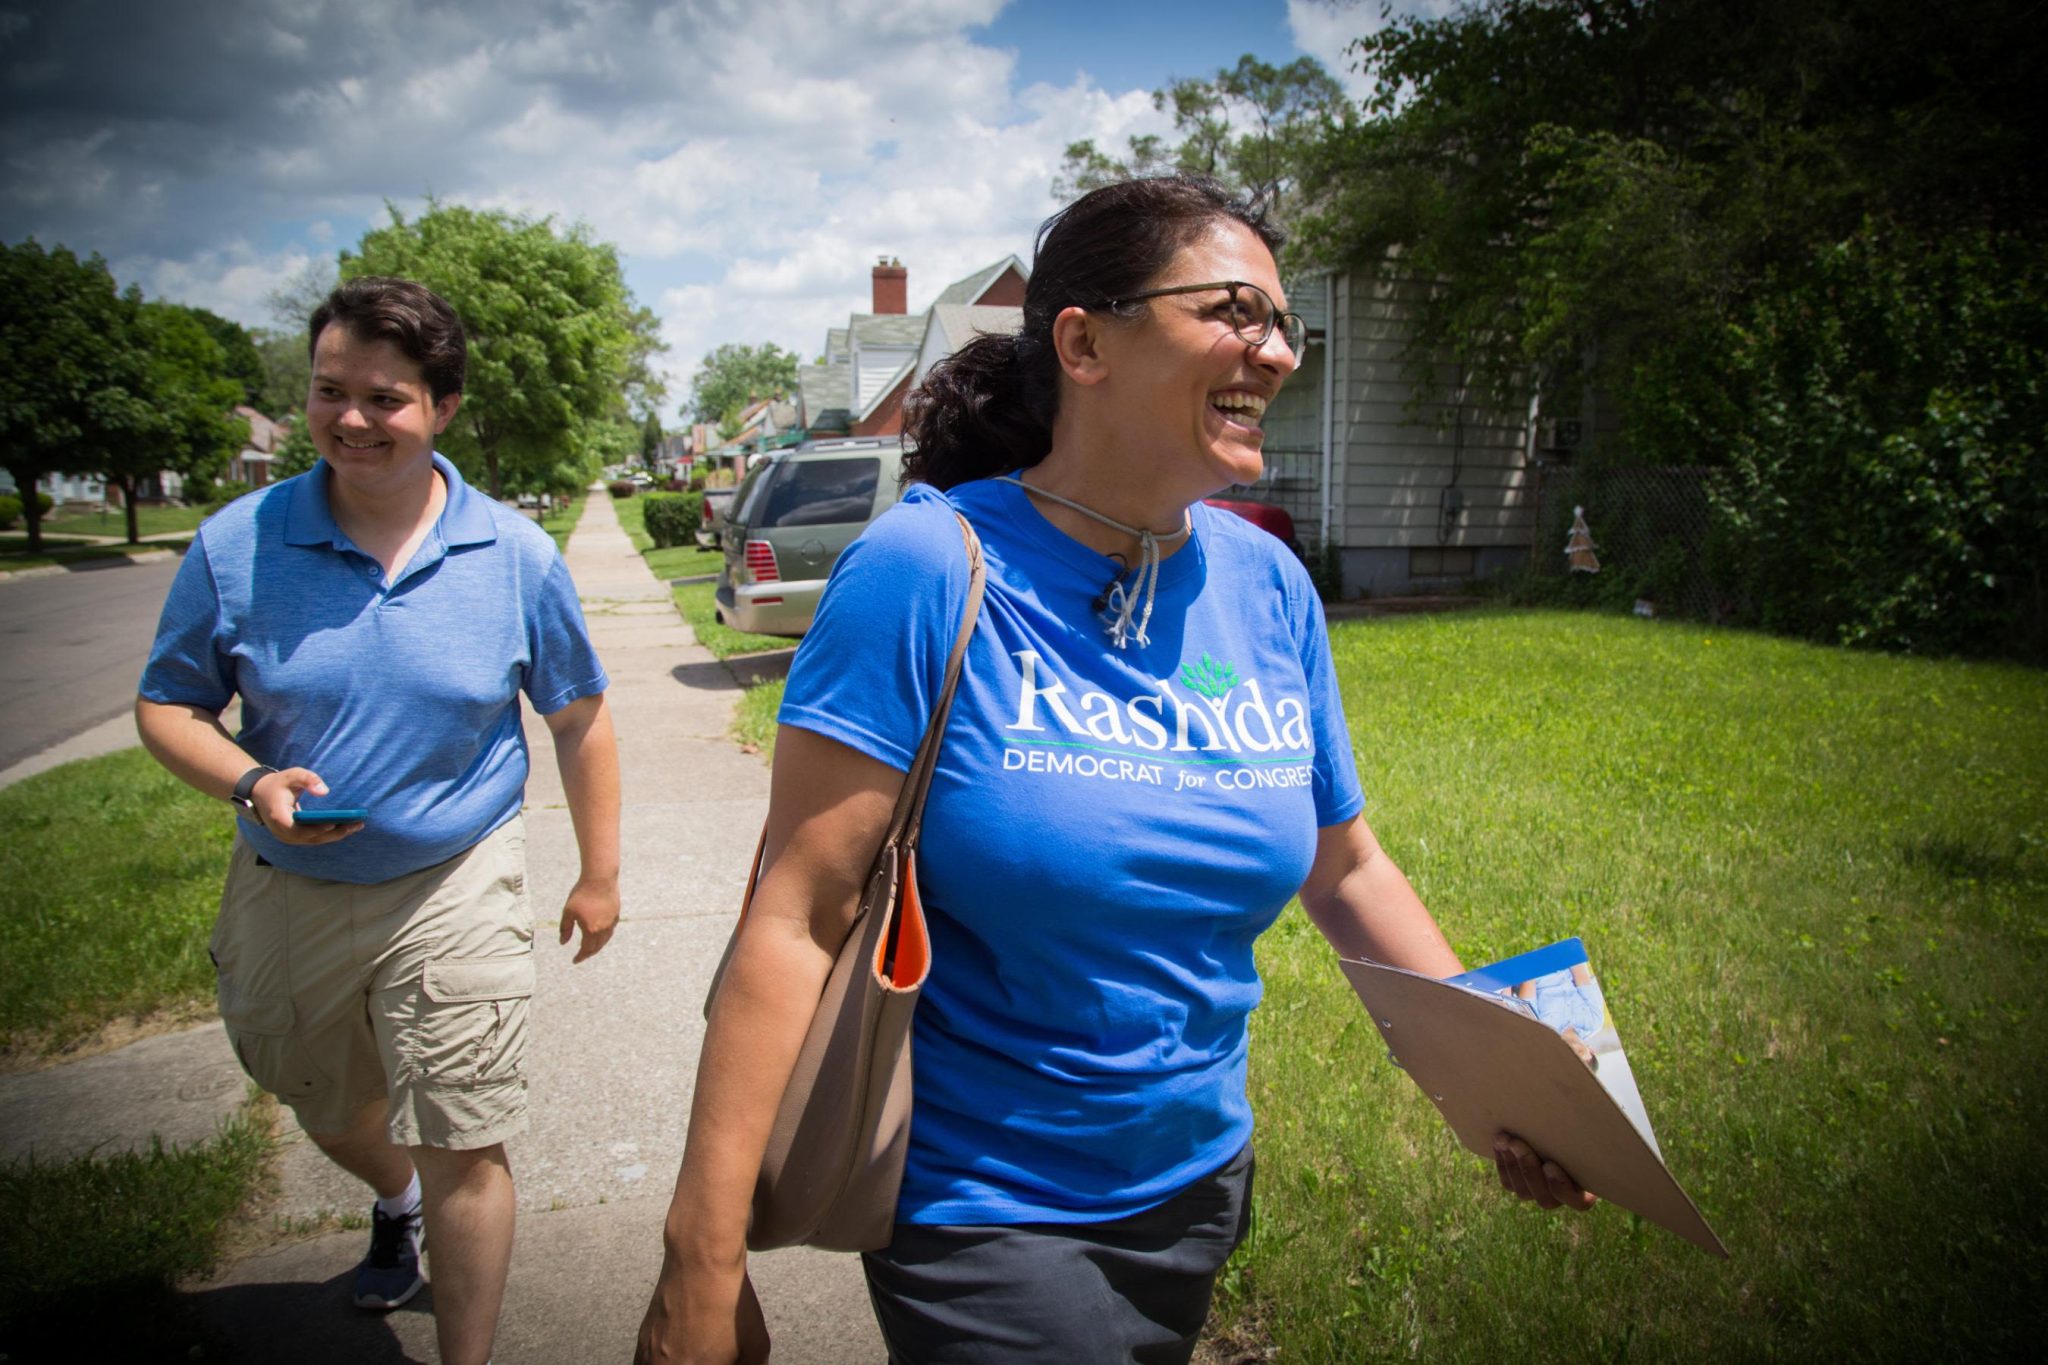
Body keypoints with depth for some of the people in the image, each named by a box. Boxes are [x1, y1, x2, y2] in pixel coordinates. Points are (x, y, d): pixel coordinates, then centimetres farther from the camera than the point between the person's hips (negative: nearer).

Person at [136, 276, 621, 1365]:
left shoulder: (517, 557, -9)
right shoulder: (236, 546, -9)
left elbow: (577, 719, 1)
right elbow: (166, 705, 0)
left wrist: (598, 876, 3)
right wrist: (251, 784, -21)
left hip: (453, 890, -2)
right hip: (285, 892, 3)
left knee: (463, 1151, -3)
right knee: (329, 1110, 26)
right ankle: (395, 1202, 61)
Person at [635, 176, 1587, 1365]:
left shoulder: (1272, 587, -3)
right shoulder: (930, 570, -19)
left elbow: (1343, 867, 8)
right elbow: (797, 918, -21)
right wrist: (705, 1259, -22)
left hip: (1200, 1188, 6)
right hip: (979, 1212, -5)